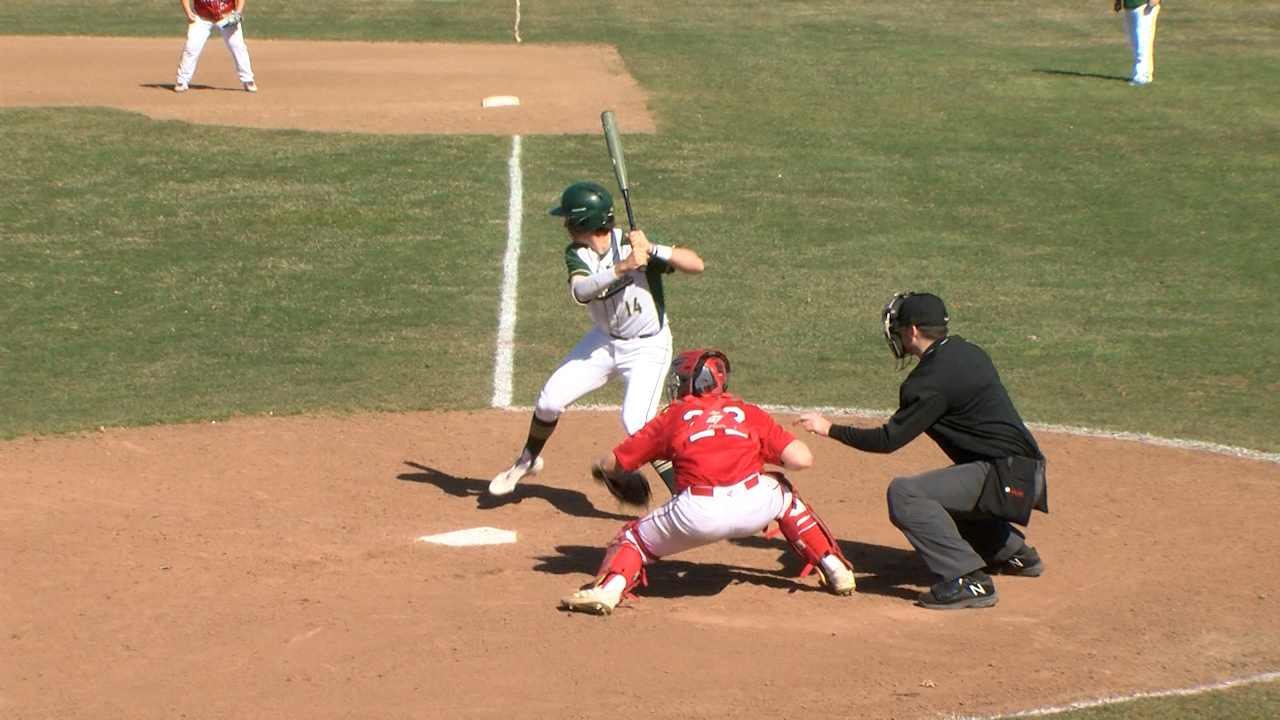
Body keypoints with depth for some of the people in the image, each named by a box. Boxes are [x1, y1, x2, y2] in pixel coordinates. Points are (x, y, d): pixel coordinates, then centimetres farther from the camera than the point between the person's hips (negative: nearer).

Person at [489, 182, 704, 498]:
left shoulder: (630, 244, -23)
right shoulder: (576, 254, -12)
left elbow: (695, 264, -30)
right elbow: (580, 291, -34)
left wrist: (651, 249, -43)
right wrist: (622, 267, -48)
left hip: (648, 347, -5)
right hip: (604, 340, 5)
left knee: (636, 424, -21)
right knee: (550, 400, 3)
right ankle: (528, 460, 32)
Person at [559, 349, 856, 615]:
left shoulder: (672, 417, 20)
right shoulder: (749, 413, 22)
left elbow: (611, 465, 22)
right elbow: (801, 459, 12)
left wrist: (601, 467, 47)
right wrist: (766, 453, 34)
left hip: (698, 516, -2)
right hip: (754, 506, 2)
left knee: (636, 537, 20)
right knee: (782, 492, 35)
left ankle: (609, 588, -11)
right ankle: (835, 569, 32)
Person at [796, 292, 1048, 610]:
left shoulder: (933, 378, -16)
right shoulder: (967, 353, 12)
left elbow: (888, 440, -15)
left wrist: (830, 429, -6)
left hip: (1007, 477, -10)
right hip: (1024, 474, 10)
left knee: (905, 493, -21)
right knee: (935, 495, 32)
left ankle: (969, 580, -24)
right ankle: (1015, 552, 39)